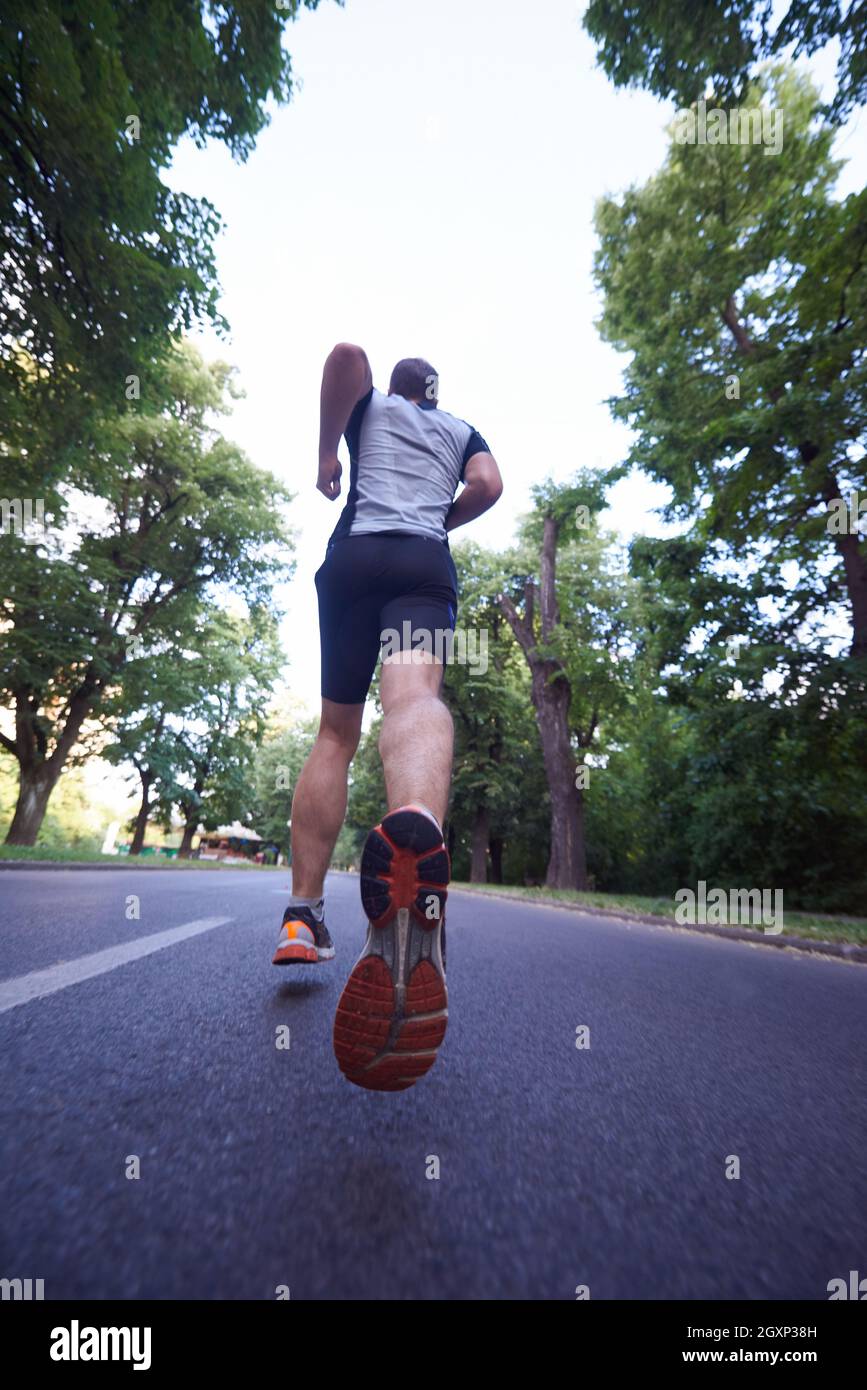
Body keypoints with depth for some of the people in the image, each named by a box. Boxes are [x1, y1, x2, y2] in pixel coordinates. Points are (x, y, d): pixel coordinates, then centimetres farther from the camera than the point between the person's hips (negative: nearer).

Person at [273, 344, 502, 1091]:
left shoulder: (369, 405, 27)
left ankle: (303, 916, 1)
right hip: (426, 566, 0)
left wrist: (325, 454, 13)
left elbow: (347, 352, 6)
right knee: (416, 695, -30)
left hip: (353, 557, 1)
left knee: (336, 731, 6)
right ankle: (416, 827, -66)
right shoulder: (461, 429, 31)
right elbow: (488, 486, 12)